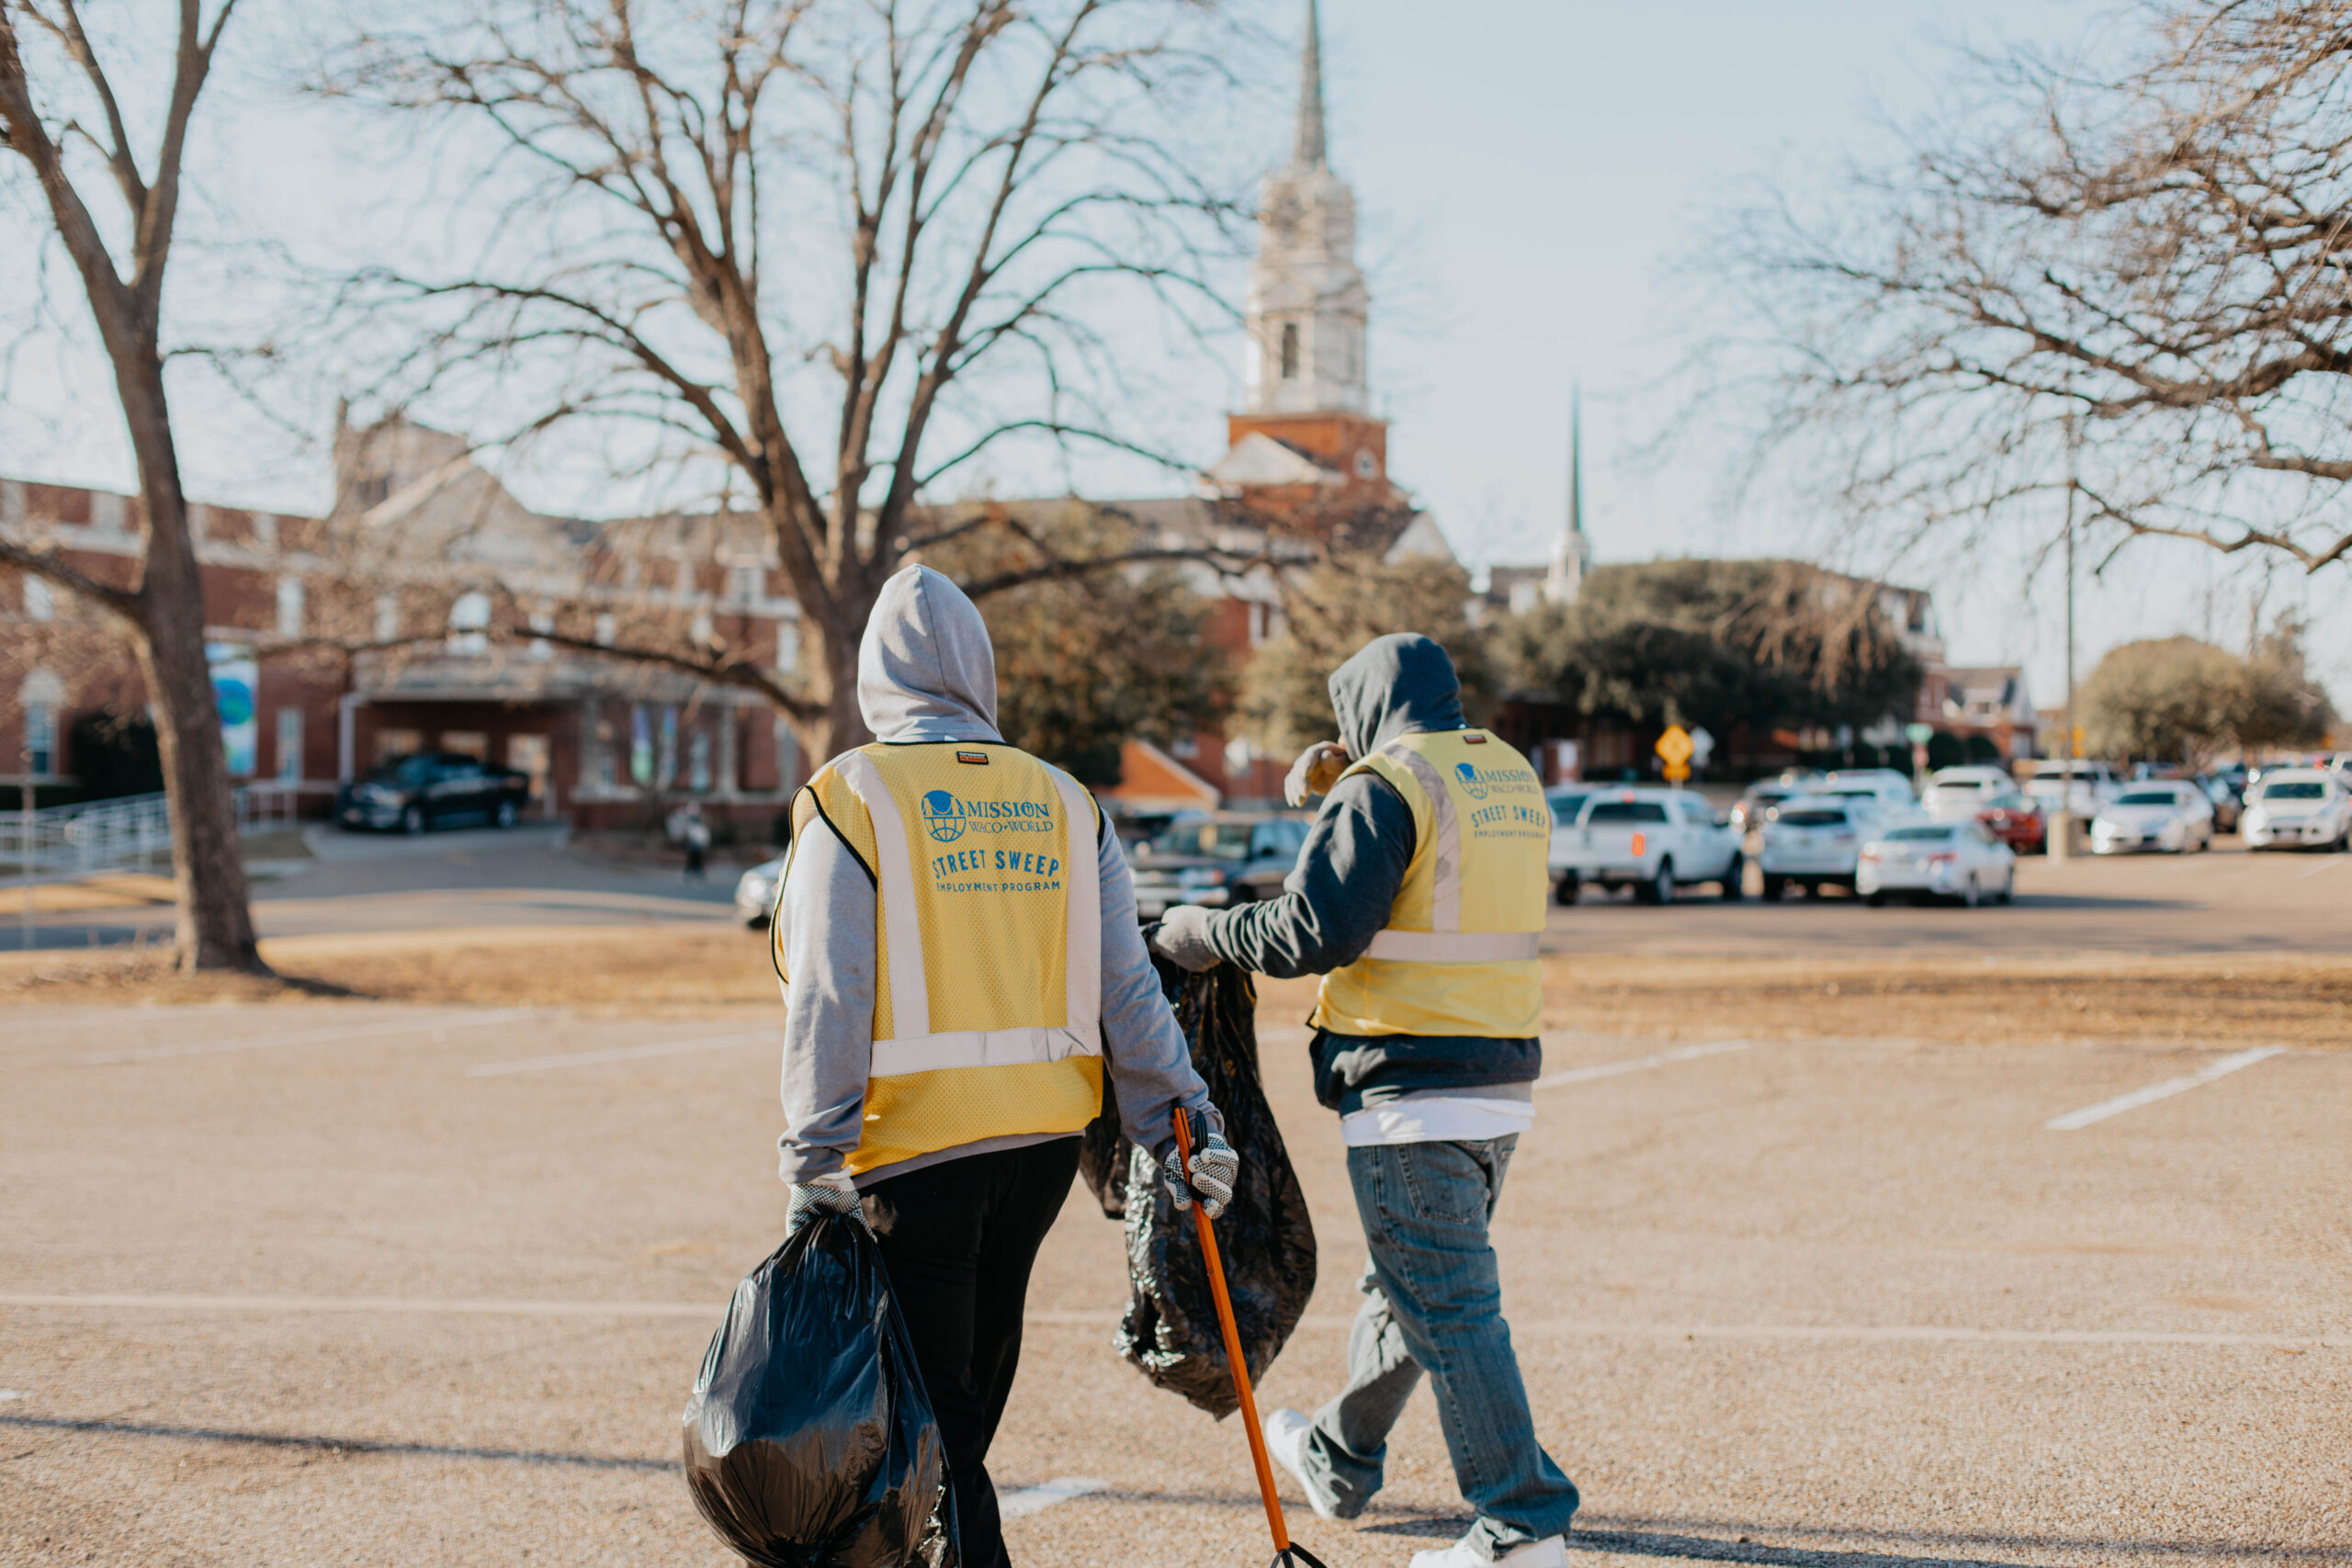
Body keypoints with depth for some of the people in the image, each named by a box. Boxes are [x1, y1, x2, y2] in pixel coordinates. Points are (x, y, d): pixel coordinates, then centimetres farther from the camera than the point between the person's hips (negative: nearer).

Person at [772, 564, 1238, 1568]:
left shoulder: (848, 797, -6)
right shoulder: (1062, 802, 8)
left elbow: (826, 999, -12)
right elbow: (1124, 986, 5)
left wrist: (813, 1168, -11)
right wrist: (1182, 1123, 8)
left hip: (915, 1145, -5)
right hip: (1047, 1136, 5)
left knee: (930, 1408, 2)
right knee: (971, 1393, 19)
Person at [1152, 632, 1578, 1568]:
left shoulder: (1382, 791, -12)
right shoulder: (1514, 779, 13)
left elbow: (1314, 930, -18)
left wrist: (1204, 934, -3)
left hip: (1407, 1083, -9)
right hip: (1502, 1078, 9)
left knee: (1447, 1304, -4)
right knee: (1406, 1278, 22)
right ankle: (1339, 1459, 39)